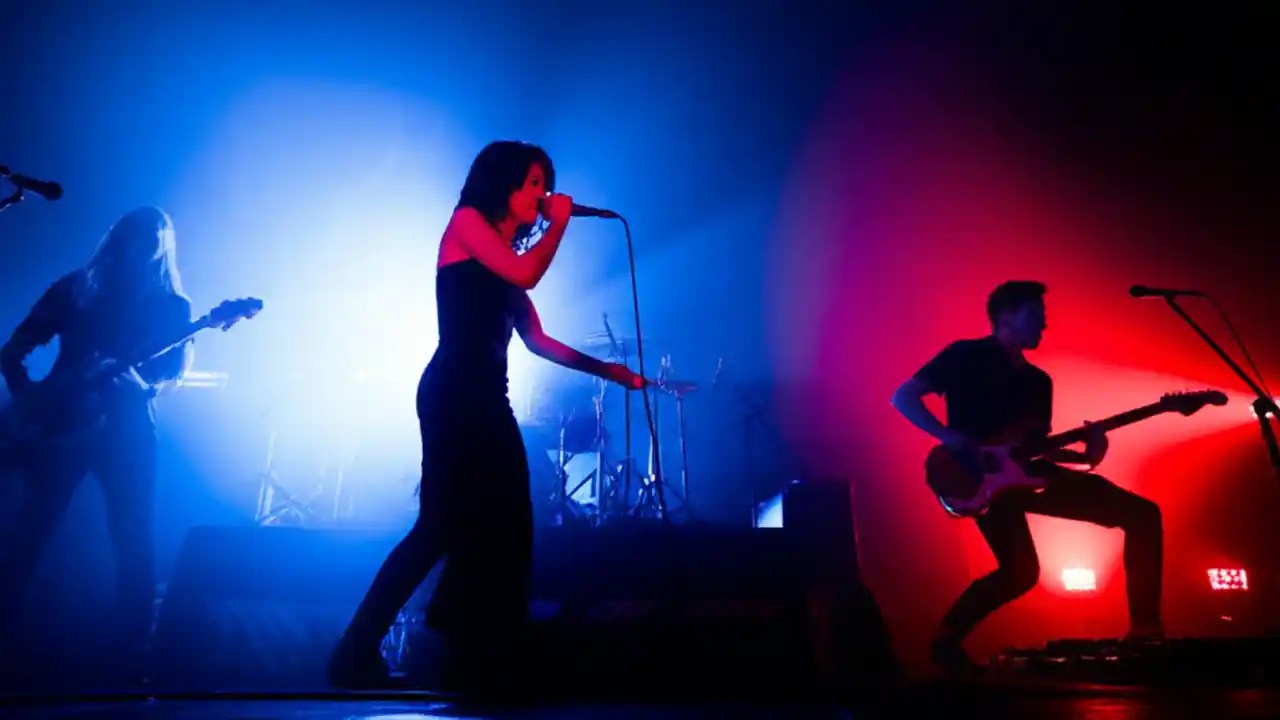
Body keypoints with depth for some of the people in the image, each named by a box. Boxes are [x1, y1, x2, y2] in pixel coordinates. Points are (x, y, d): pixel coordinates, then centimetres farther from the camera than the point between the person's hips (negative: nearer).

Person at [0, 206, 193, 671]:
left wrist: (142, 383, -24)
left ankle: (134, 651, 1)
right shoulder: (74, 288, 11)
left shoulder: (172, 306, 10)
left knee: (133, 540, -6)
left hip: (126, 428, -1)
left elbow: (174, 370, -2)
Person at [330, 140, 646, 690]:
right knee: (445, 526, -14)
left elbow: (537, 340, 18)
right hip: (453, 393, -9)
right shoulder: (465, 221, 2)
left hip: (489, 398, 9)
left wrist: (607, 371, 17)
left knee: (501, 528, 7)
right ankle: (356, 653, -12)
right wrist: (559, 225, 1)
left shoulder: (510, 252, 21)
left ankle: (475, 658, 15)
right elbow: (526, 275, -14)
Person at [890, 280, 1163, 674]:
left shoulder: (1037, 380, 20)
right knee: (1020, 571, -27)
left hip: (1028, 473, 7)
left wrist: (1085, 455, 0)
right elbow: (903, 397, -5)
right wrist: (949, 437, -18)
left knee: (1143, 514, 0)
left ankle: (1145, 625, 2)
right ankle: (949, 636, -5)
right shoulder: (965, 356, 0)